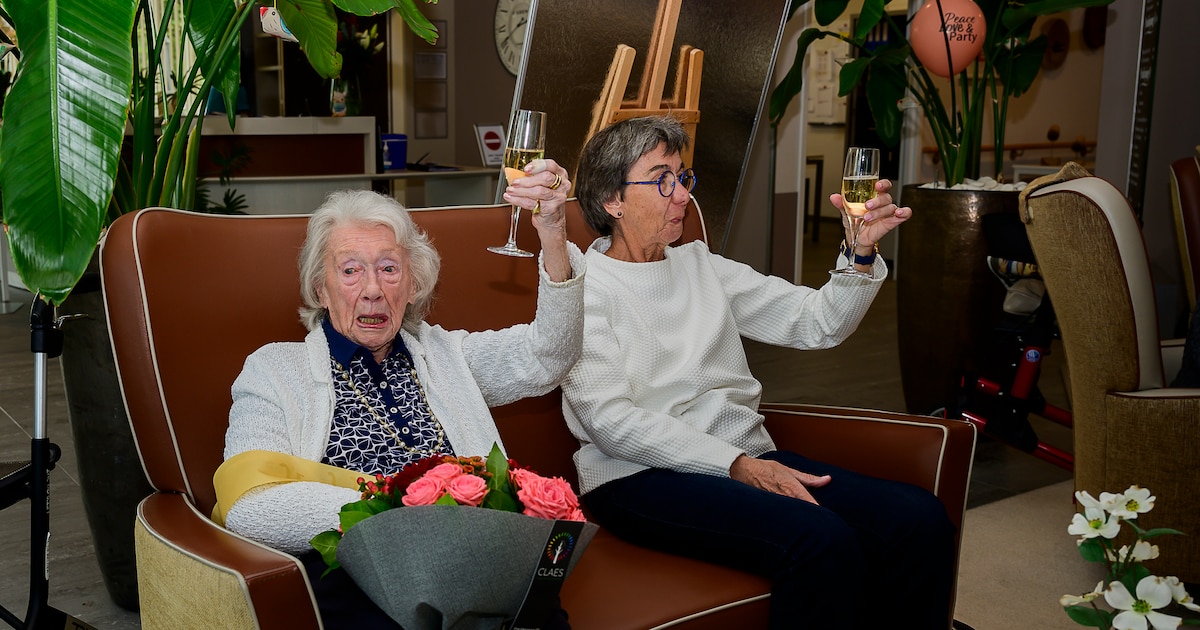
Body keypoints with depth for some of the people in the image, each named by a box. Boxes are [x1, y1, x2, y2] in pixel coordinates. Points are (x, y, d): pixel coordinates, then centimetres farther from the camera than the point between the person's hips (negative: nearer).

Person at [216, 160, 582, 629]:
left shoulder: (442, 354, 24)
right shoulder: (274, 371, 13)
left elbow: (543, 359, 6)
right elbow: (249, 509, -4)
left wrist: (552, 234, -10)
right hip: (346, 579, -3)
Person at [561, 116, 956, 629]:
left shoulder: (700, 265, 19)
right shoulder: (582, 287, 0)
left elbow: (818, 323, 14)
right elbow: (611, 420, -12)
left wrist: (861, 252, -4)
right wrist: (737, 465, -19)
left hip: (748, 460, 7)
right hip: (641, 477, -6)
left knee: (921, 519, -16)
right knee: (822, 539, -32)